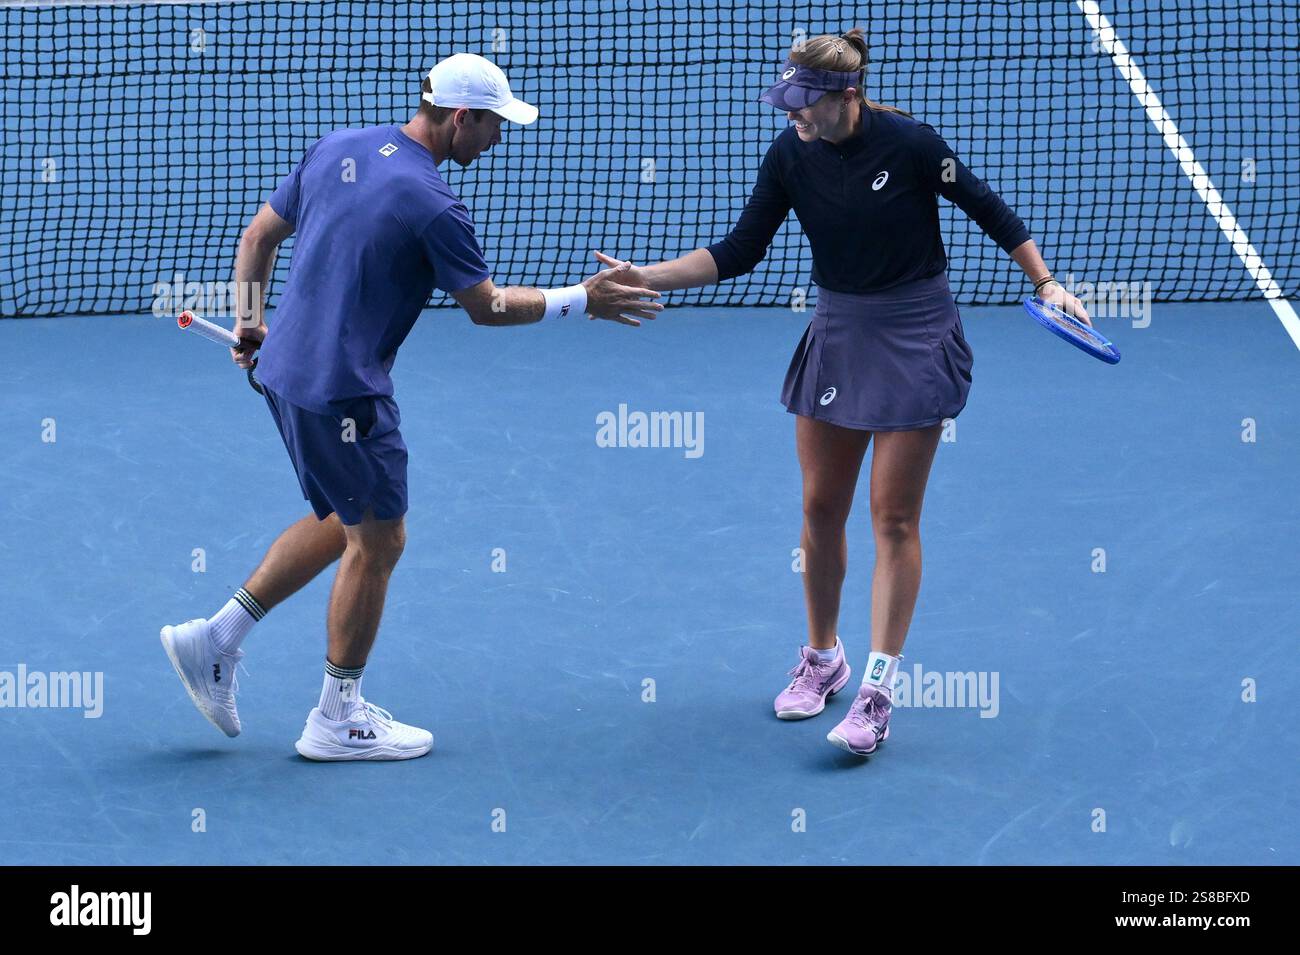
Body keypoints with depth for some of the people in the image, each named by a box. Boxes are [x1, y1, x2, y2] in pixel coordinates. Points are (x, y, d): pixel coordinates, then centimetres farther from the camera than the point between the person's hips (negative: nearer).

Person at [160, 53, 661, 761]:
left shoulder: (337, 148, 4)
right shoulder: (432, 205, -19)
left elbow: (261, 232, 12)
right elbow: (486, 307, -8)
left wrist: (249, 320, 20)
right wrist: (582, 300, 0)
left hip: (286, 371, 9)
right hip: (344, 392, -9)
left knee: (340, 523, 22)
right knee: (377, 542, 5)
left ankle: (215, 639, 20)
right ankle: (337, 721, 15)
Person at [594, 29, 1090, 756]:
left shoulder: (909, 143, -19)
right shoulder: (791, 157, -7)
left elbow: (988, 209, -5)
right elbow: (740, 252, -3)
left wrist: (1047, 282, -6)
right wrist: (647, 277, -13)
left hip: (915, 338, -4)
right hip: (837, 334, 4)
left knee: (894, 517, -4)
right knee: (821, 507, 8)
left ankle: (878, 691, -1)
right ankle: (824, 659, 28)